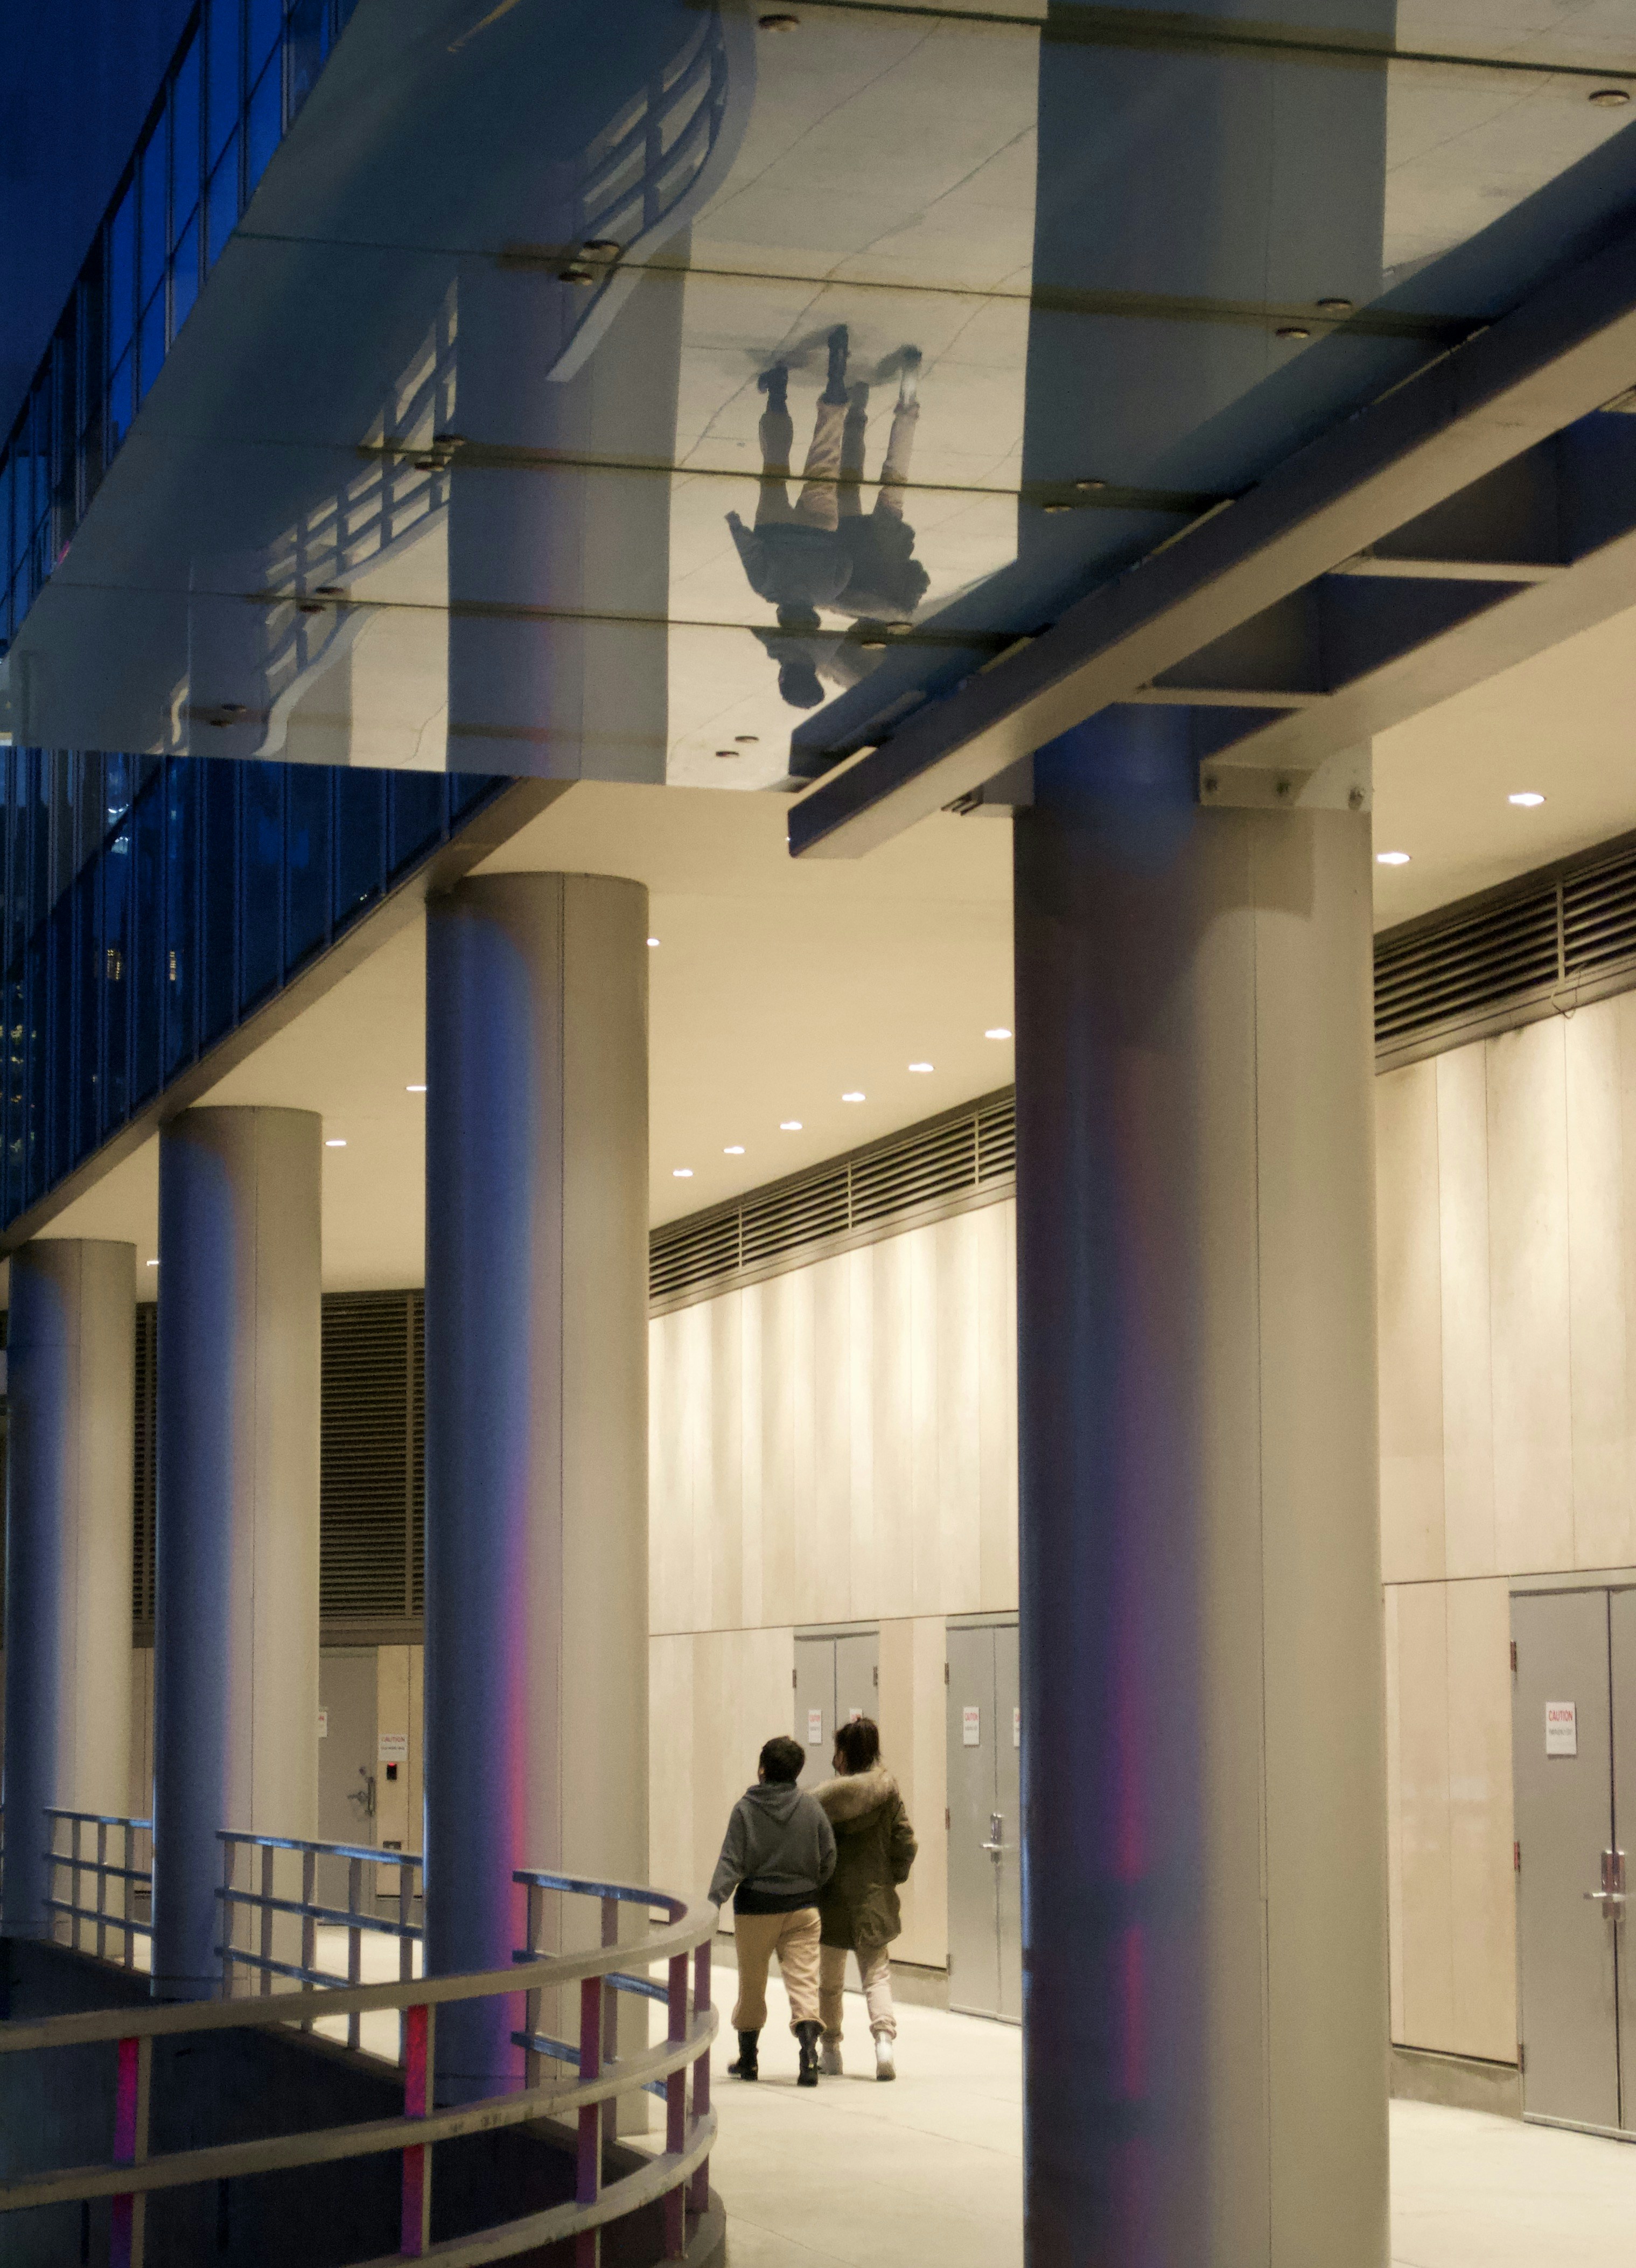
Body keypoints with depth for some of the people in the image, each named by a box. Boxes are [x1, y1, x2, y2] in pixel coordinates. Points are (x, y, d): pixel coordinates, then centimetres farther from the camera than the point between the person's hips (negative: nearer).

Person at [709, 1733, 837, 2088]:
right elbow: (828, 1859, 4)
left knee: (751, 1985, 13)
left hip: (755, 1909, -1)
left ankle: (748, 2059, 25)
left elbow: (731, 1861, -14)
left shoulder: (745, 1809, -7)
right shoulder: (811, 1808, 0)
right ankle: (809, 2051, -24)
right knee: (804, 1980, -3)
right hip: (802, 1908, 1)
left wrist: (715, 1899, -17)